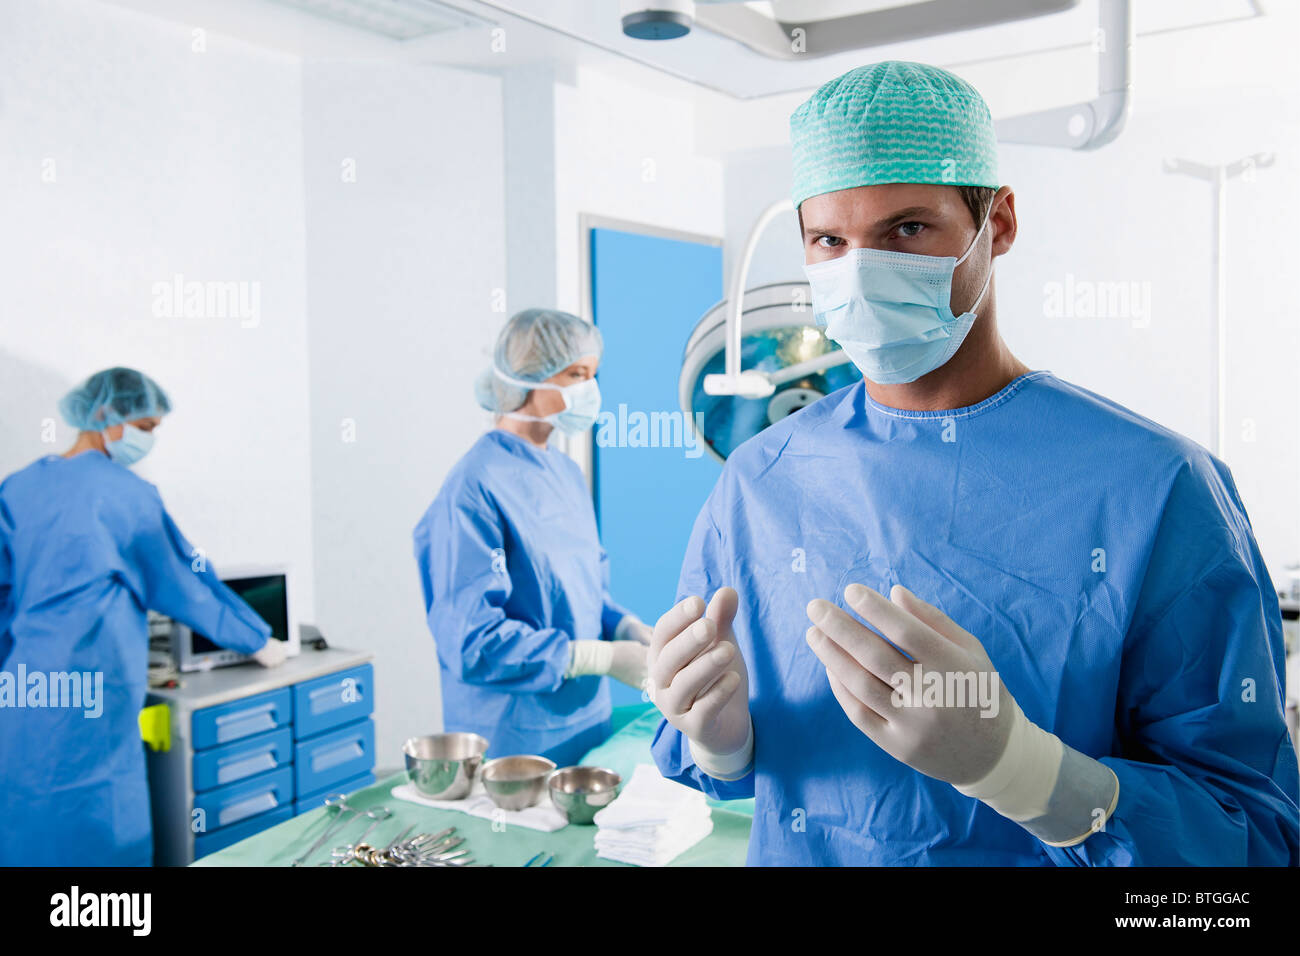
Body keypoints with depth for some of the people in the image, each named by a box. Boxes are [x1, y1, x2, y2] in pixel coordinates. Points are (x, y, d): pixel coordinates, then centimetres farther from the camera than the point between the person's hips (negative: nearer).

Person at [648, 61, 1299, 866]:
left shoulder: (1156, 489, -19)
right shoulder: (759, 481, -8)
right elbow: (720, 767, 2)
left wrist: (1006, 756, -34)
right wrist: (720, 738, -20)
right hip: (790, 855, 3)